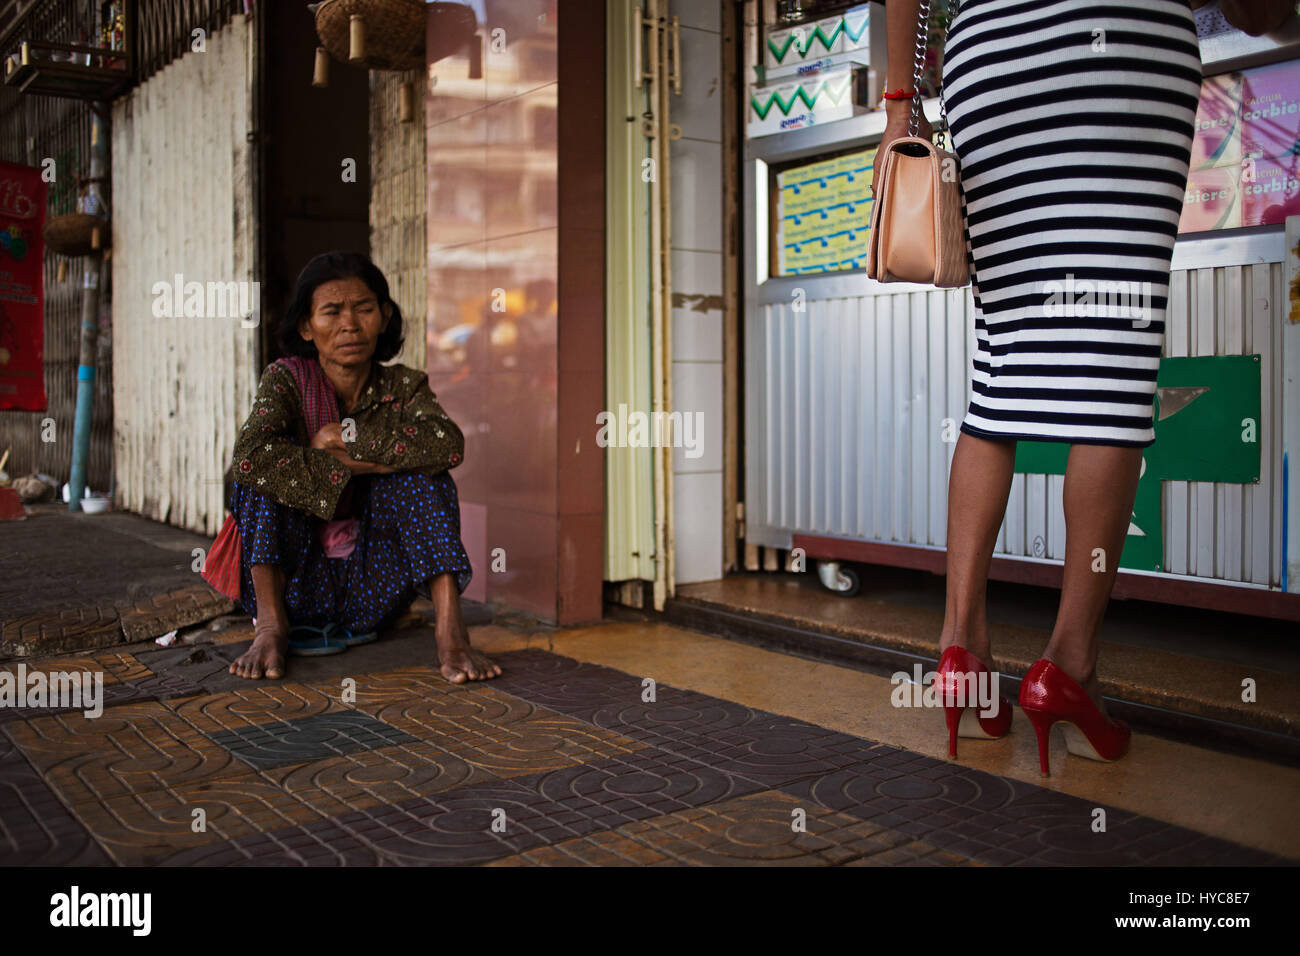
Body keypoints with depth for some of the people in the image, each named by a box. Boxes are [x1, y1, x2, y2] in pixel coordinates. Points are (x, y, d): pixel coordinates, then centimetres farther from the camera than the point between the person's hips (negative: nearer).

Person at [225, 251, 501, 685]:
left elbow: (448, 444, -26)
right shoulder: (287, 379, -6)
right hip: (297, 581, -1)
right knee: (264, 475, -21)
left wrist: (348, 440, -22)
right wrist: (348, 469, -25)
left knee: (421, 474, -20)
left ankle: (449, 628, -30)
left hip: (372, 588, 1)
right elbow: (249, 456, -27)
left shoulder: (404, 386, -2)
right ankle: (270, 623, -23)